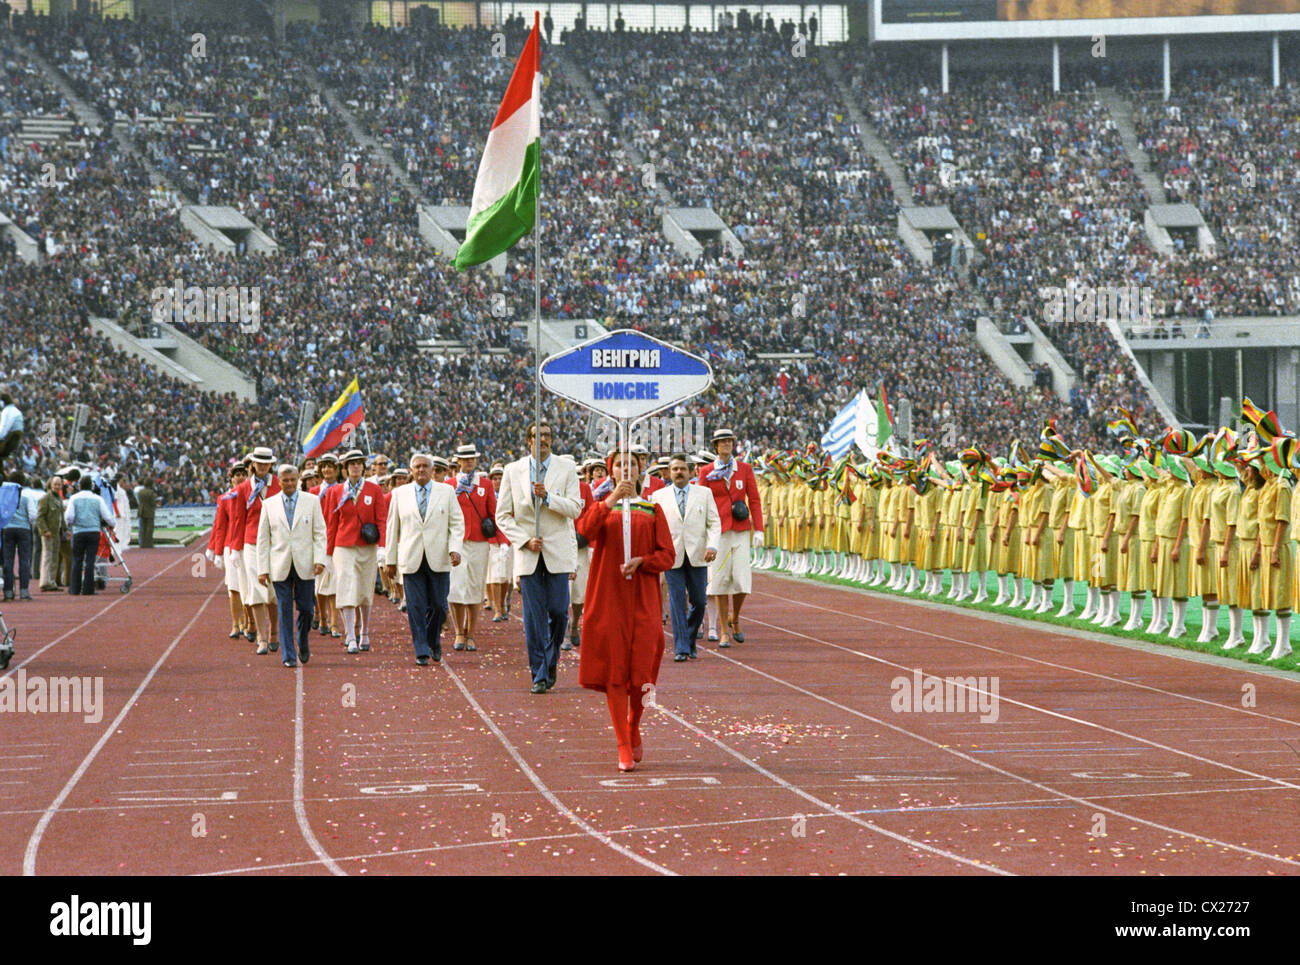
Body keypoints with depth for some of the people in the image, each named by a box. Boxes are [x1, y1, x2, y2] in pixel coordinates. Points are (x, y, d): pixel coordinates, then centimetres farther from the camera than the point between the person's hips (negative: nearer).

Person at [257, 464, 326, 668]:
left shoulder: (312, 501, 5)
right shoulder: (269, 504, 6)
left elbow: (320, 533, 4)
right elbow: (263, 539, 6)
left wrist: (319, 559, -9)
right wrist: (262, 569, 0)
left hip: (305, 566, 0)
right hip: (280, 566, 0)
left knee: (306, 608, 1)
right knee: (285, 611, -1)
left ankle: (303, 643, 28)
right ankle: (289, 656, 3)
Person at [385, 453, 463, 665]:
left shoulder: (447, 492, 8)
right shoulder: (400, 494, 9)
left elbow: (457, 523, 6)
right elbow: (392, 528, 11)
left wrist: (455, 549, -9)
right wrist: (390, 559, 8)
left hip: (439, 560, 0)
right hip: (411, 559, 0)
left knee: (439, 606, 0)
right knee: (416, 608, -4)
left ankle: (434, 640, 26)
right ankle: (421, 651, 2)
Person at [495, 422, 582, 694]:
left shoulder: (567, 468, 3)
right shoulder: (513, 471, 5)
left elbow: (575, 508, -4)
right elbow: (503, 515, 5)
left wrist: (547, 496, -19)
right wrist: (525, 540, -8)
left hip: (558, 551, 0)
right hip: (528, 553, 0)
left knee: (558, 611, -3)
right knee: (534, 615, -3)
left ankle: (552, 659, 22)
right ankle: (539, 674, 2)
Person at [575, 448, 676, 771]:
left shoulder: (652, 510, 10)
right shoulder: (601, 506, 9)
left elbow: (668, 555, 4)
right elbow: (585, 529, -14)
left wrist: (640, 561, -14)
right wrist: (612, 499, -24)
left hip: (642, 598, 0)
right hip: (609, 596, 0)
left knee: (640, 671, -3)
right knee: (614, 671, -5)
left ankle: (633, 728, 25)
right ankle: (624, 747, -1)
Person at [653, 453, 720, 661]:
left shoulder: (704, 494, 9)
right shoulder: (659, 496, 9)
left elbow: (714, 522, 5)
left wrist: (712, 545, -11)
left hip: (697, 557, 1)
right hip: (672, 556, -1)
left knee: (698, 602, 2)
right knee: (677, 602, -5)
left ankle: (690, 641, 23)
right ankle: (681, 648, -2)